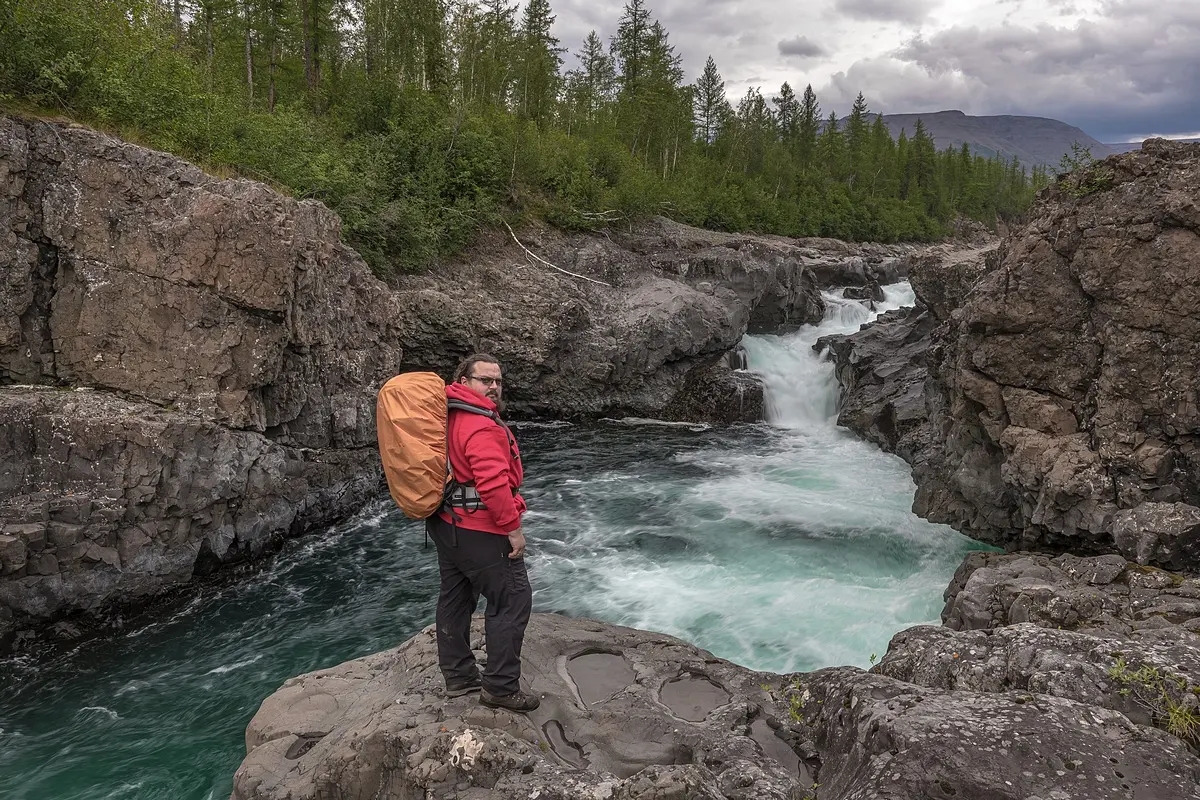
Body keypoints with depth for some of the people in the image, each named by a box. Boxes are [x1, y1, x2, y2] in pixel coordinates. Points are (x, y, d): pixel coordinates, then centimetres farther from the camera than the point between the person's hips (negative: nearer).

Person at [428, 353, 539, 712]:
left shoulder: (446, 415, 9)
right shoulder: (481, 425, -22)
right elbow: (494, 484, -30)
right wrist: (513, 528, -21)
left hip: (446, 524, 10)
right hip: (480, 531, -10)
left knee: (455, 599, 17)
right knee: (512, 602, -1)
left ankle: (458, 676, 31)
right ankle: (501, 687, 5)